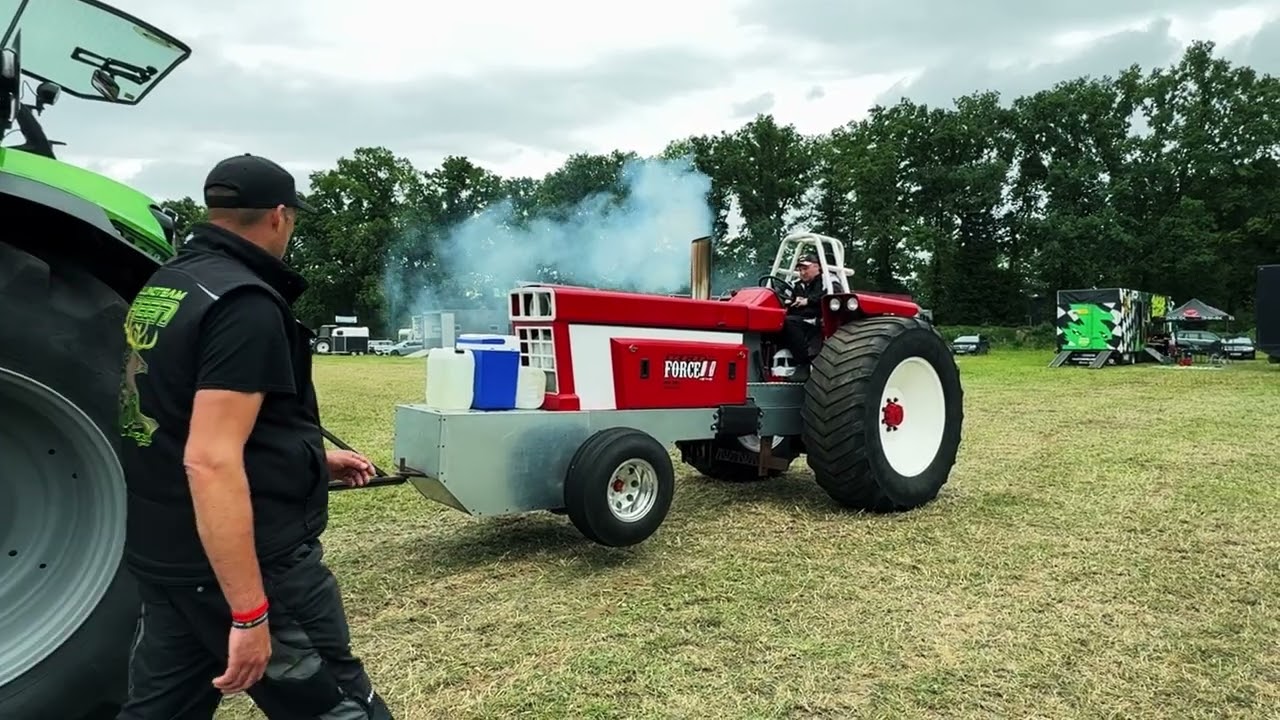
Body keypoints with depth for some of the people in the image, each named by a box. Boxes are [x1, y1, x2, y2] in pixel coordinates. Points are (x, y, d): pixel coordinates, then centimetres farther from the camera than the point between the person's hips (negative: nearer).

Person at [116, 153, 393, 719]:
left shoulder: (159, 288, 10)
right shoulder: (244, 301, -20)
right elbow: (210, 462, -27)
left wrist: (314, 457, 27)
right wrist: (250, 612, -25)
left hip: (162, 554, 9)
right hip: (248, 563, -9)